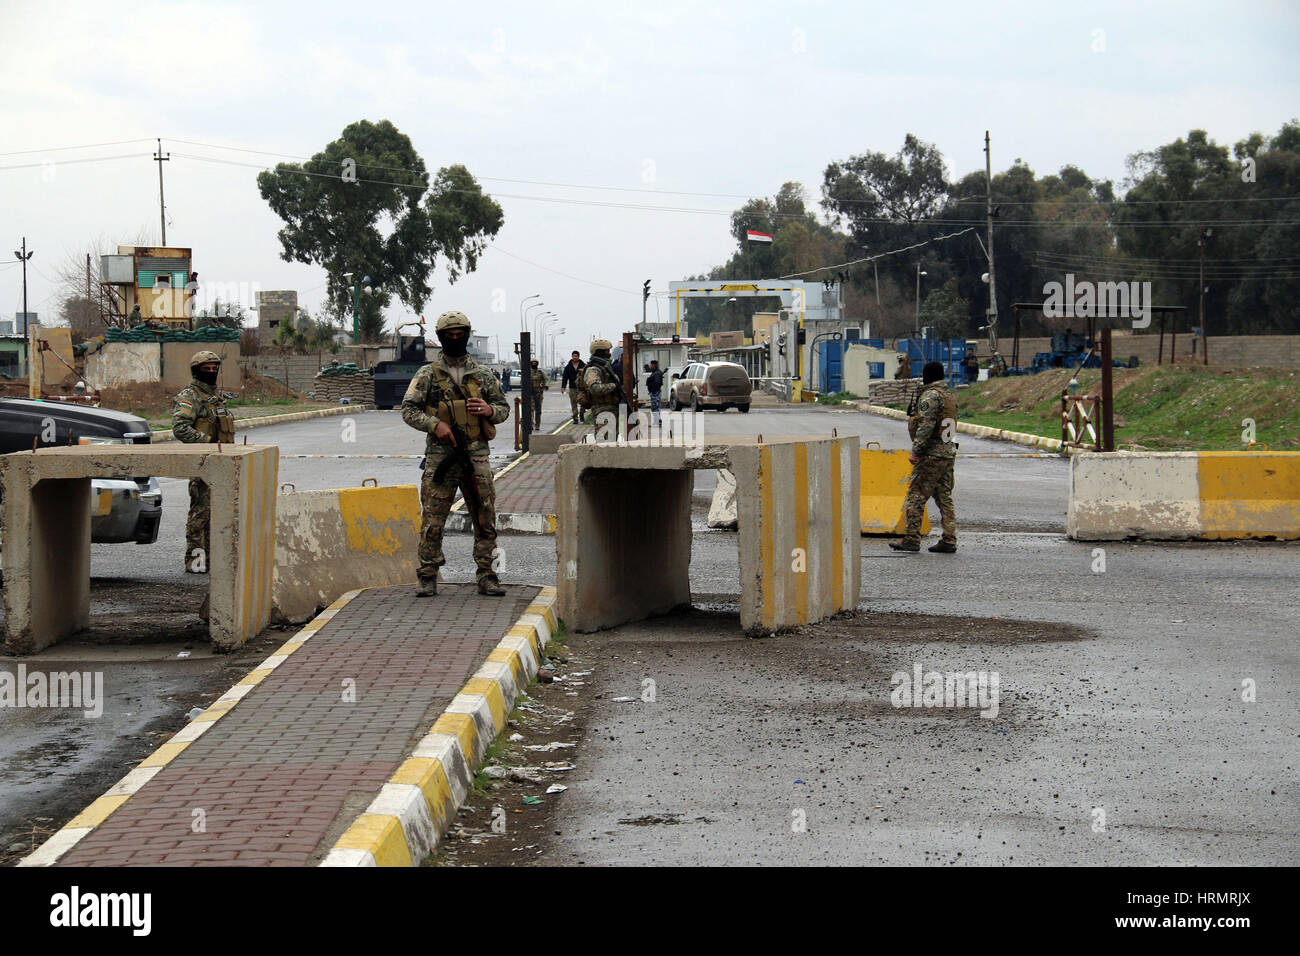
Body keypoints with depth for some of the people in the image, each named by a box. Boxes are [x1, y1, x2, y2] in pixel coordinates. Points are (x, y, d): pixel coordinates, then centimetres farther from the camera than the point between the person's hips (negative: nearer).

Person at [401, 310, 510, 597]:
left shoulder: (483, 375, 10)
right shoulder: (428, 375, 3)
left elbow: (504, 408, 16)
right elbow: (408, 410, 2)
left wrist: (489, 410, -6)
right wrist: (435, 424, -14)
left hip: (477, 456, 2)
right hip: (440, 455, -2)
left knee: (486, 520, 2)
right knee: (432, 520, -2)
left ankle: (486, 576, 11)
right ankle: (428, 578, 6)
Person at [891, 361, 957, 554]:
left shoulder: (930, 396, -13)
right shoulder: (950, 396, 15)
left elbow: (926, 426, -20)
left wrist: (915, 451, -19)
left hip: (931, 454, -9)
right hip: (949, 452, 9)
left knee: (916, 496, -3)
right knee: (944, 497, 11)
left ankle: (912, 539, -3)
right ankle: (949, 540, 8)